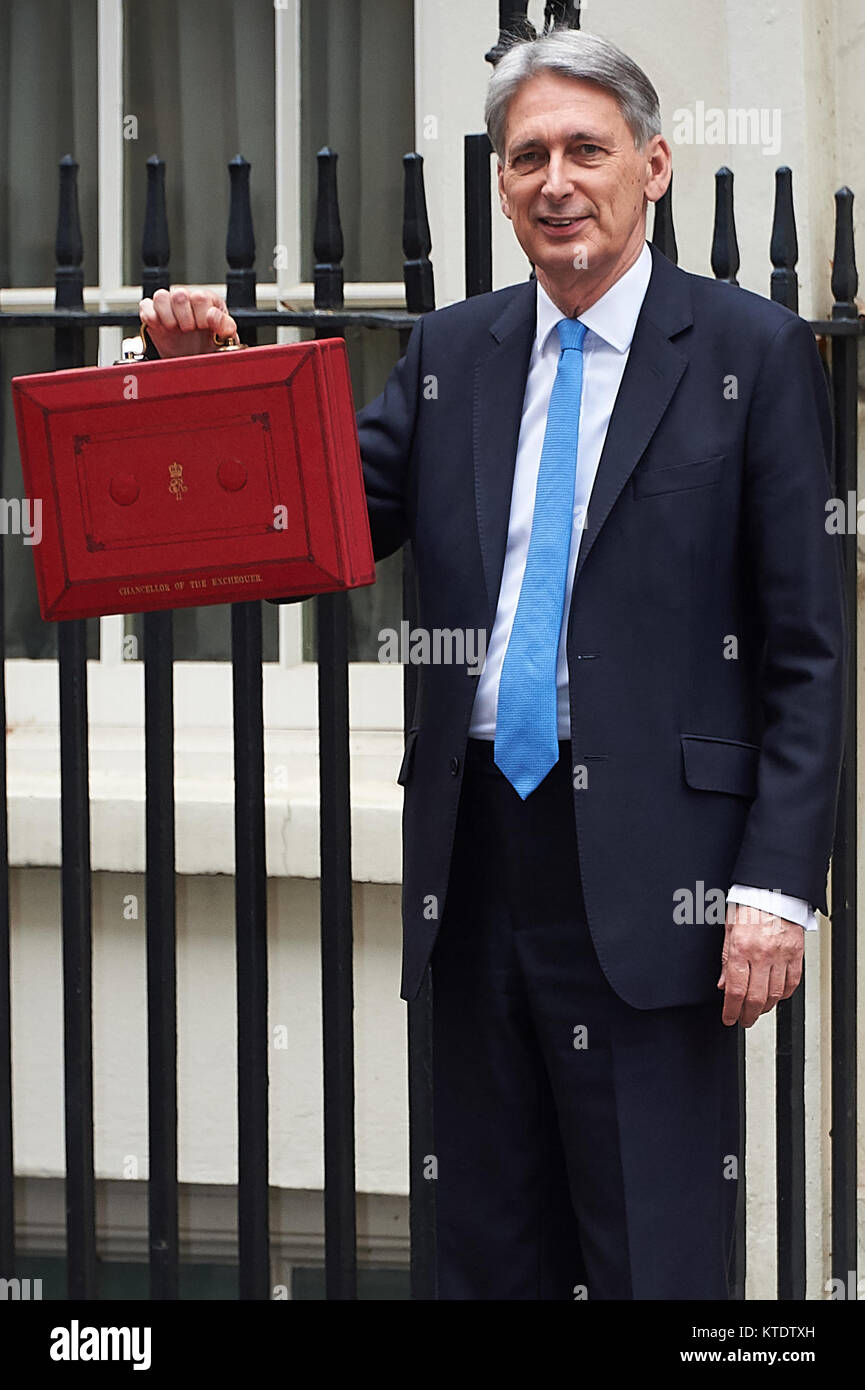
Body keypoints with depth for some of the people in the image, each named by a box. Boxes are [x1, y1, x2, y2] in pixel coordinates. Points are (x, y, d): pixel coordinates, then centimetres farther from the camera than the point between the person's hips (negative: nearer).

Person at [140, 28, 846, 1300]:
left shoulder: (751, 352, -1)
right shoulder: (452, 354, 12)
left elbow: (806, 646, -4)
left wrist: (778, 882, -11)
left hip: (645, 859, -4)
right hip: (479, 854, 5)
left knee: (659, 1254, -2)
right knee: (488, 1251, 12)